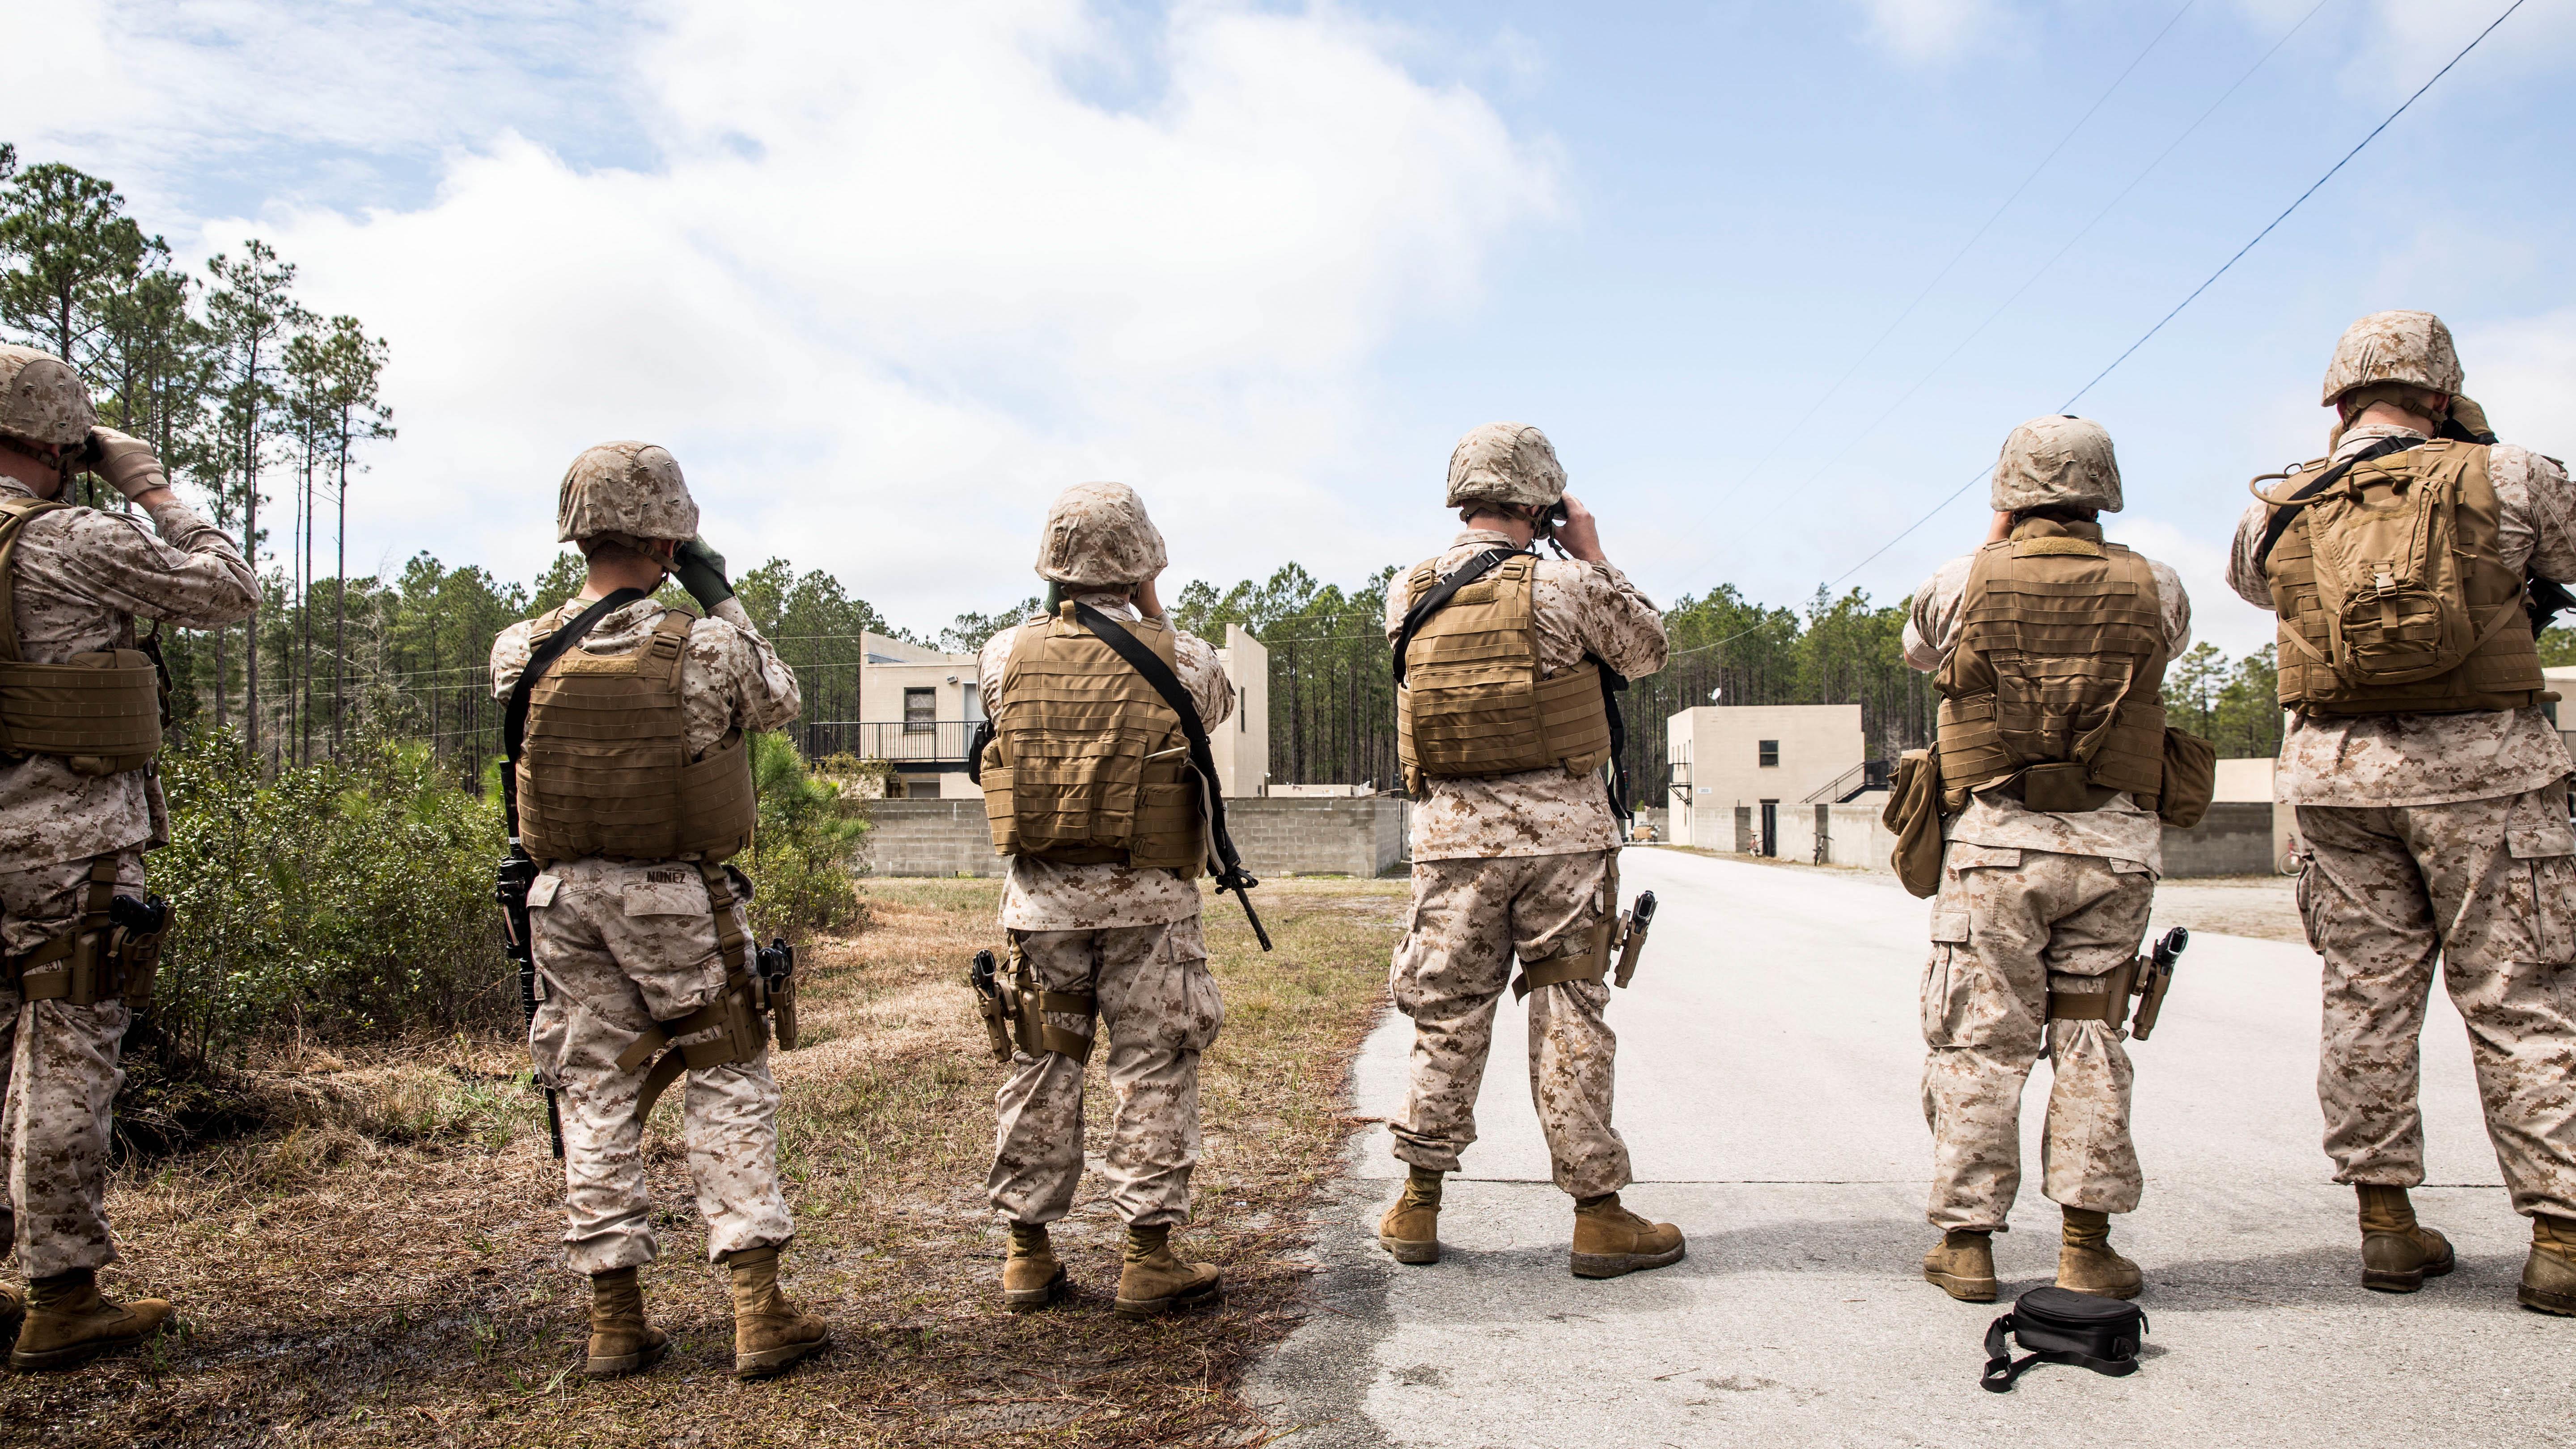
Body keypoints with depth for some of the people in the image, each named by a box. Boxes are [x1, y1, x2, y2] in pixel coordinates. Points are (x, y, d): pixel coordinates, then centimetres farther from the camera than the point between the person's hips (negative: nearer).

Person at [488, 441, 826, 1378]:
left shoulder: (519, 654, -5)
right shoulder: (704, 650, -14)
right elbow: (779, 701, 5)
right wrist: (720, 596, 9)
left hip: (570, 899, 3)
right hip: (682, 903, -3)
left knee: (597, 1099, 11)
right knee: (729, 1091, 7)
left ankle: (615, 1322, 17)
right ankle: (759, 1311, 6)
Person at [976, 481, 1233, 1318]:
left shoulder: (1006, 656, -2)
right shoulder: (1177, 657, -8)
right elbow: (1217, 706, 14)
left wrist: (1063, 615, 18)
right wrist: (1153, 615, 15)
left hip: (1041, 896, 3)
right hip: (1146, 897, -2)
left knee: (1042, 1066, 12)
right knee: (1153, 1068, 6)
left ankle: (1028, 1255, 21)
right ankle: (1148, 1257, 10)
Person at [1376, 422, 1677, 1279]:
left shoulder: (1408, 595, 2)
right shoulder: (1567, 584, -8)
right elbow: (1649, 650, 8)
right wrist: (1592, 557, 14)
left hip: (1453, 833, 3)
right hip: (1561, 829, -3)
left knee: (1447, 1018, 12)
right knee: (1570, 1019, 4)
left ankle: (1417, 1209, 18)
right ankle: (1599, 1215, 12)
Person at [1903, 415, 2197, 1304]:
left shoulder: (1964, 583, -3)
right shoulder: (2153, 589, 2)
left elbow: (1918, 650, 18)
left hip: (1996, 840, -1)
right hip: (2117, 844, 2)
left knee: (1979, 1045, 6)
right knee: (2091, 1041, 11)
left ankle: (1967, 1241, 10)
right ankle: (2087, 1246, 12)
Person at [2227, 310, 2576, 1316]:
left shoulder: (2281, 509, 6)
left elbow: (2247, 575, 26)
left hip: (2338, 770, 3)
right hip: (2480, 761, -2)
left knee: (2366, 995, 8)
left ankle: (2386, 1221, 13)